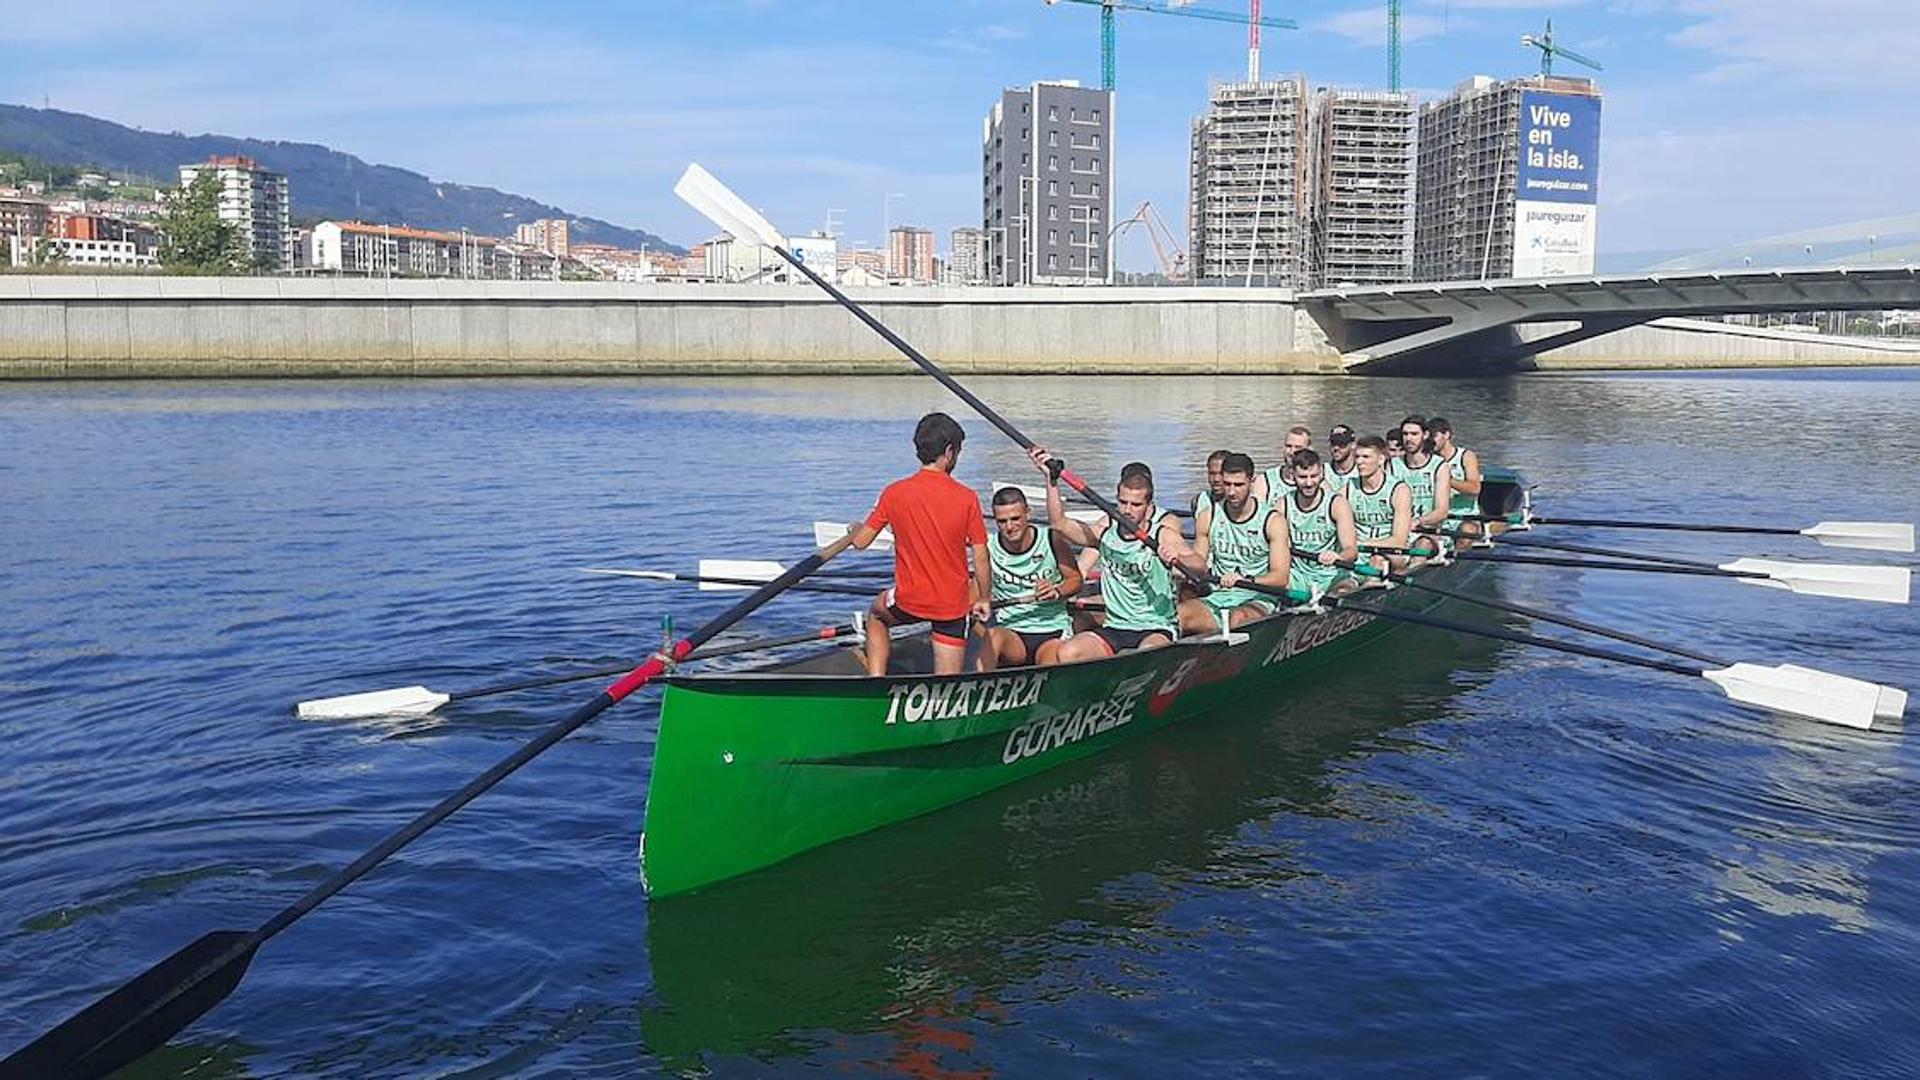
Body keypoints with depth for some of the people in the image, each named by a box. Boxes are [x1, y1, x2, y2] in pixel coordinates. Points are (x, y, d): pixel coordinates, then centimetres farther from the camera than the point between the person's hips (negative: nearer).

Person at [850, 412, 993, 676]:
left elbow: (860, 541, 1)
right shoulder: (967, 498, -10)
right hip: (953, 605, -1)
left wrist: (856, 528, 25)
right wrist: (984, 599, 9)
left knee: (877, 613, 34)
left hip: (908, 600, 1)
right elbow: (981, 559, -7)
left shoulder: (894, 492, -7)